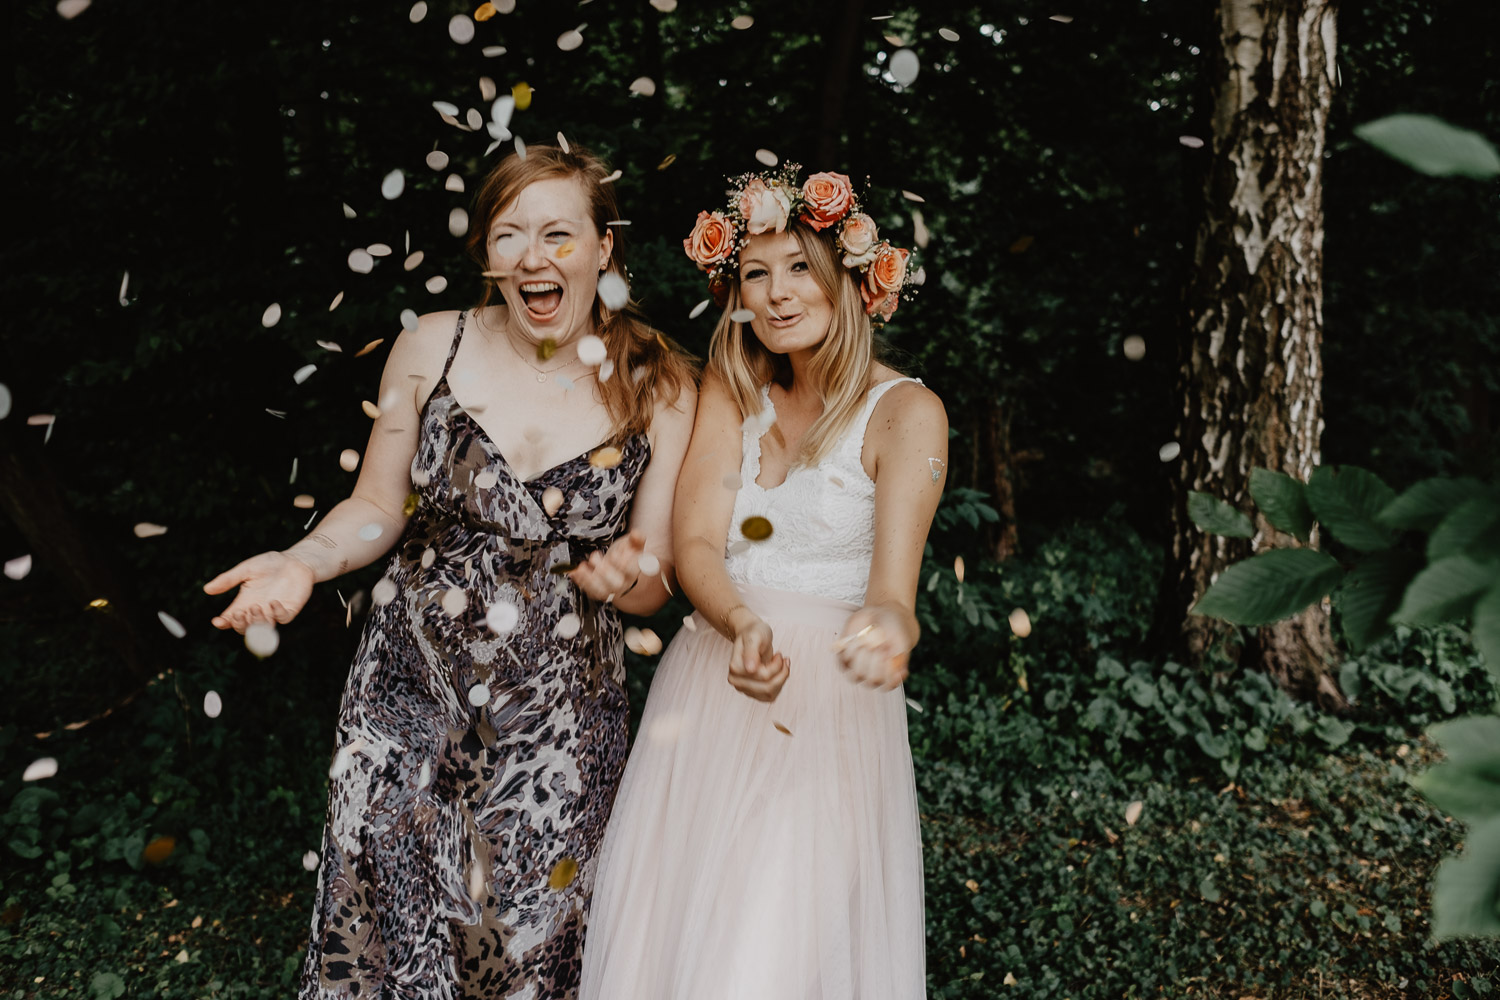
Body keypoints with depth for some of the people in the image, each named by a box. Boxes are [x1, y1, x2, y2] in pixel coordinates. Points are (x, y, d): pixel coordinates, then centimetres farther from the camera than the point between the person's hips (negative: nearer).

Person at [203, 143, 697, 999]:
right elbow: (379, 507, 6)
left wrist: (624, 577, -23)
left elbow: (655, 583, 0)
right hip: (409, 698, 1)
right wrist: (305, 563, -13)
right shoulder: (433, 349, -4)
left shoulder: (660, 390, -5)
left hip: (558, 721, 0)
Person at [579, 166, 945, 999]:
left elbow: (894, 579, -16)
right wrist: (744, 628, -25)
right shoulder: (729, 393, 8)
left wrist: (887, 627, -41)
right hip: (707, 688, 4)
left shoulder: (904, 411, -4)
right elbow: (694, 545, -3)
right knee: (668, 932, 3)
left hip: (830, 705, -3)